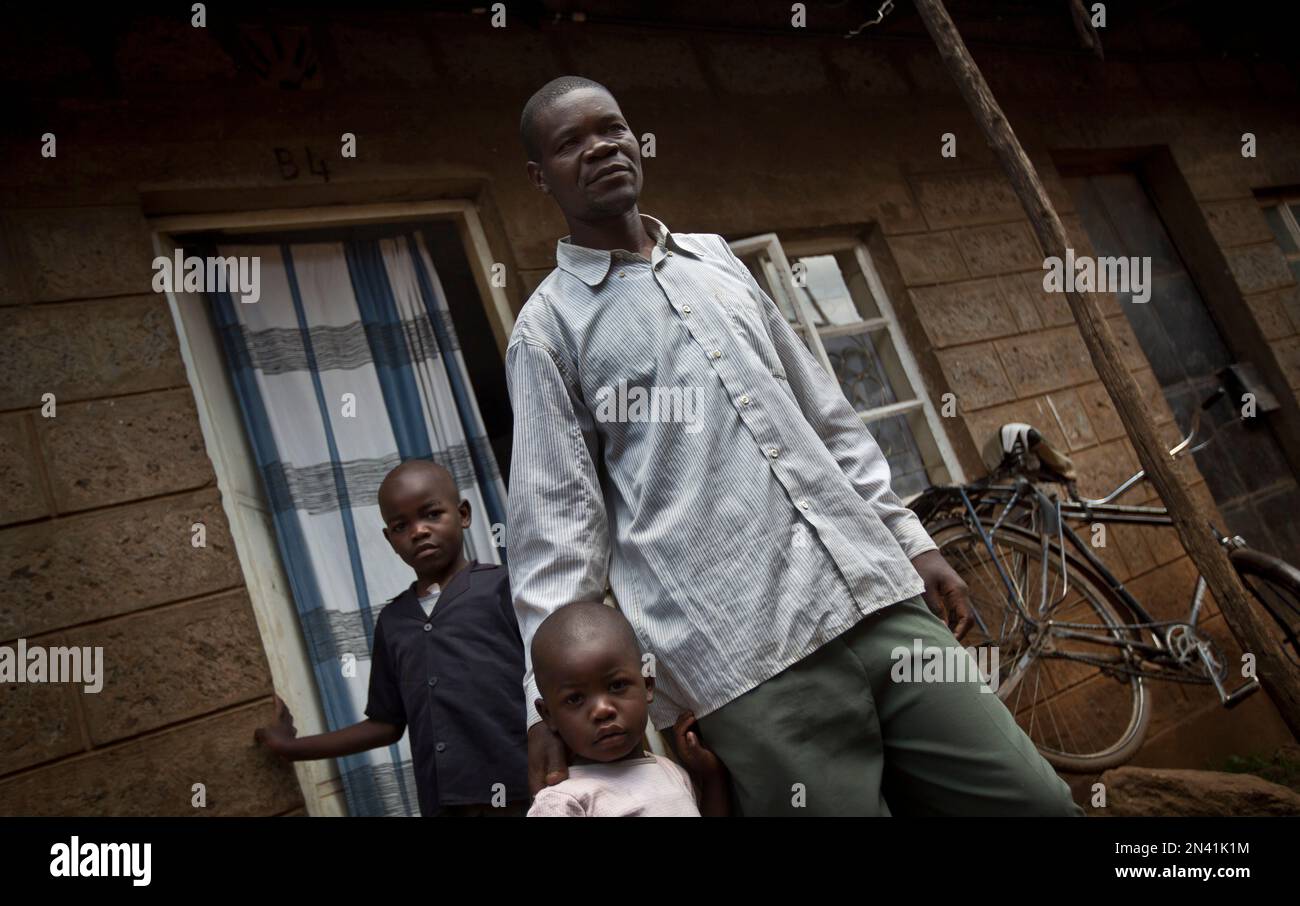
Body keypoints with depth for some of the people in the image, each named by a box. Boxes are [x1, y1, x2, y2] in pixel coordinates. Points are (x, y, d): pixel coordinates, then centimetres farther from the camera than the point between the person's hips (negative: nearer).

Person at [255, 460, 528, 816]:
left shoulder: (501, 585, 1)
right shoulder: (392, 622, 15)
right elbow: (386, 724, 21)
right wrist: (292, 747, 25)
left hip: (521, 794, -4)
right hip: (444, 803, 4)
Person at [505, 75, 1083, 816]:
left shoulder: (716, 258, 18)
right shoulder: (548, 327, 4)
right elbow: (555, 517, -1)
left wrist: (910, 539, 18)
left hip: (878, 596, 5)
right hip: (745, 658, -5)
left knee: (1039, 802, 3)